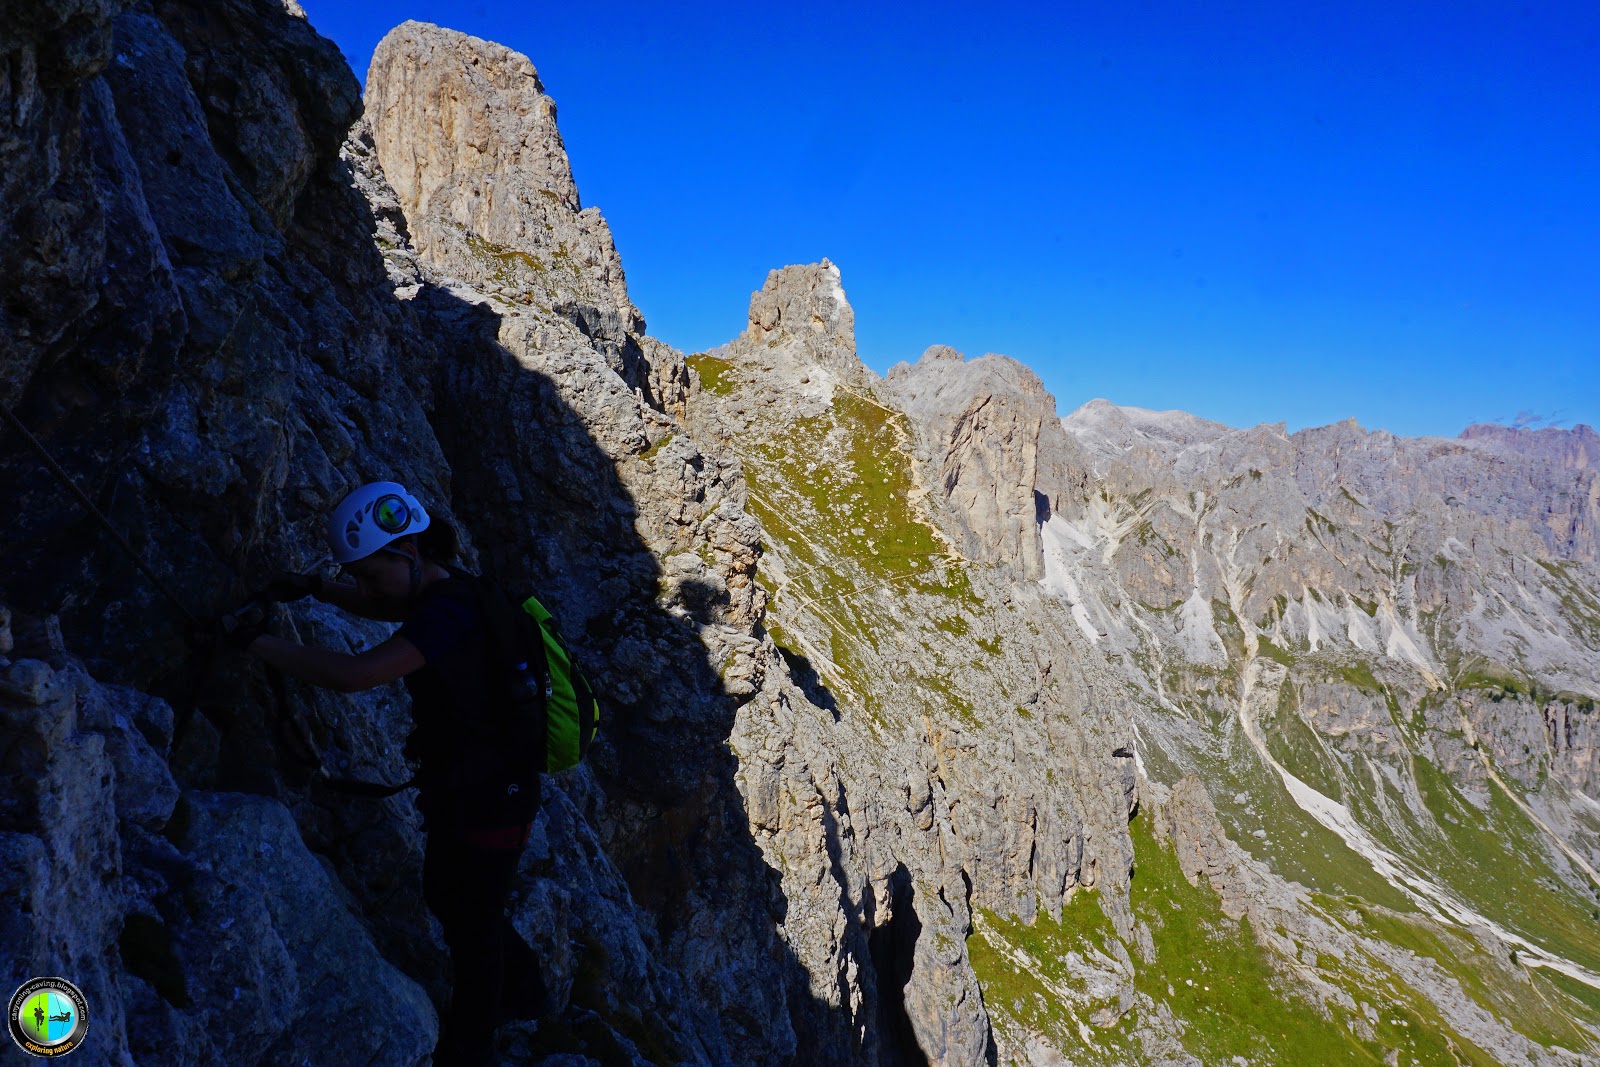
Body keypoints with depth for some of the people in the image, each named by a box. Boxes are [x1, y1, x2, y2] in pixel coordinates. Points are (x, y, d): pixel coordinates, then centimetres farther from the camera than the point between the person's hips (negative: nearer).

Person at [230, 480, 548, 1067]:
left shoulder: (449, 612, -29)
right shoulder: (439, 589, 0)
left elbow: (353, 673, -39)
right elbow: (388, 607, 23)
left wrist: (255, 641, -29)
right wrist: (315, 588, 8)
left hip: (492, 795, -10)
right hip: (459, 783, 10)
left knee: (473, 931, 10)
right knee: (445, 896, 29)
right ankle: (525, 993, 50)